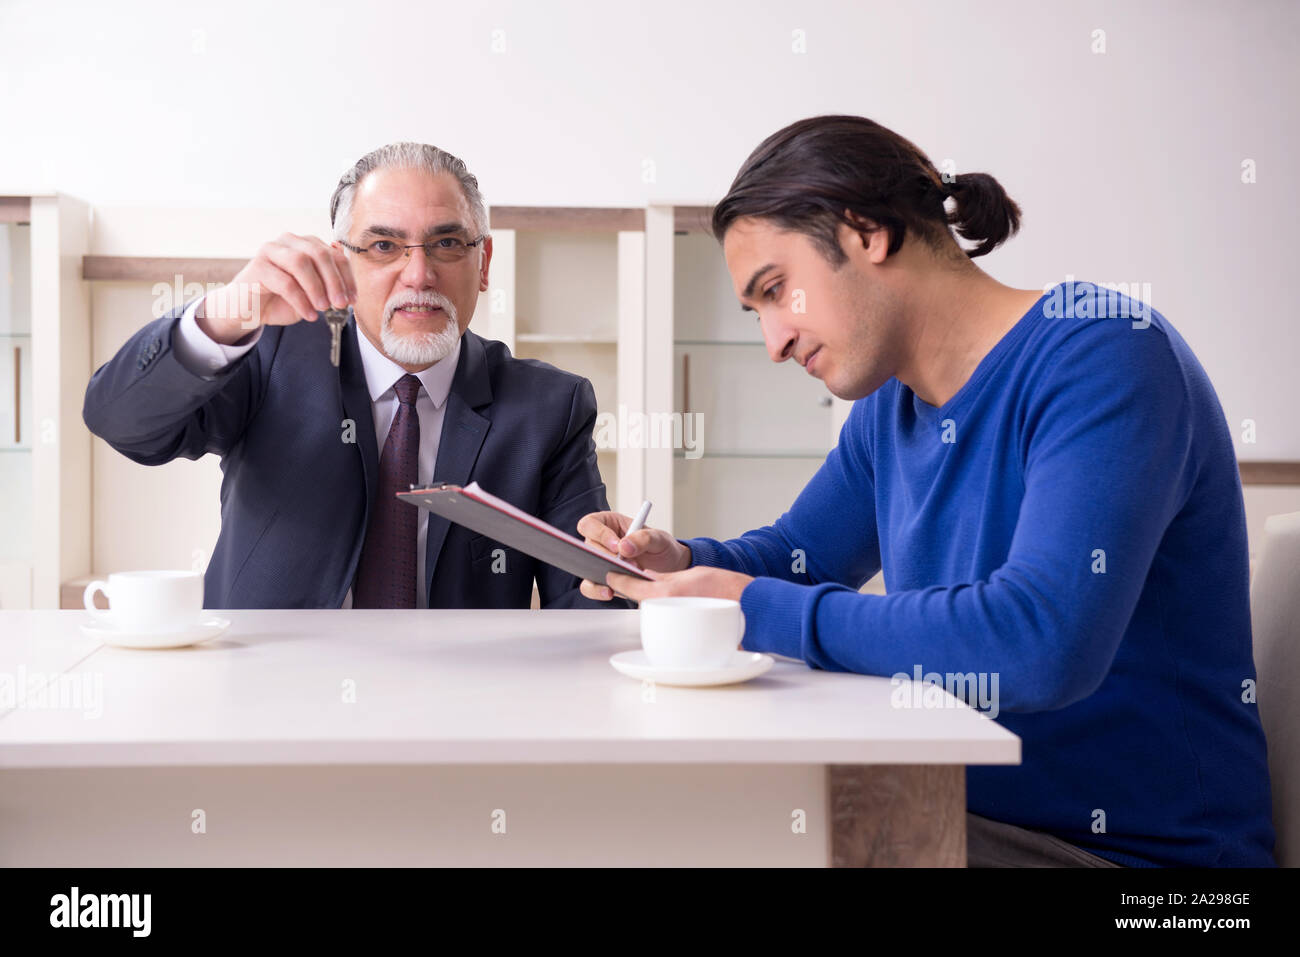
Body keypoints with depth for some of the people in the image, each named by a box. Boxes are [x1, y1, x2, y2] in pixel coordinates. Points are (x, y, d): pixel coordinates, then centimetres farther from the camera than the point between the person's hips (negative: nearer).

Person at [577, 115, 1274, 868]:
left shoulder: (1103, 353, -19)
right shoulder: (890, 404, 6)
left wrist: (755, 607, -23)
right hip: (971, 814, 7)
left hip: (1133, 848, -7)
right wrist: (678, 564, -2)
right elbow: (799, 552, 21)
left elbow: (1040, 645, -32)